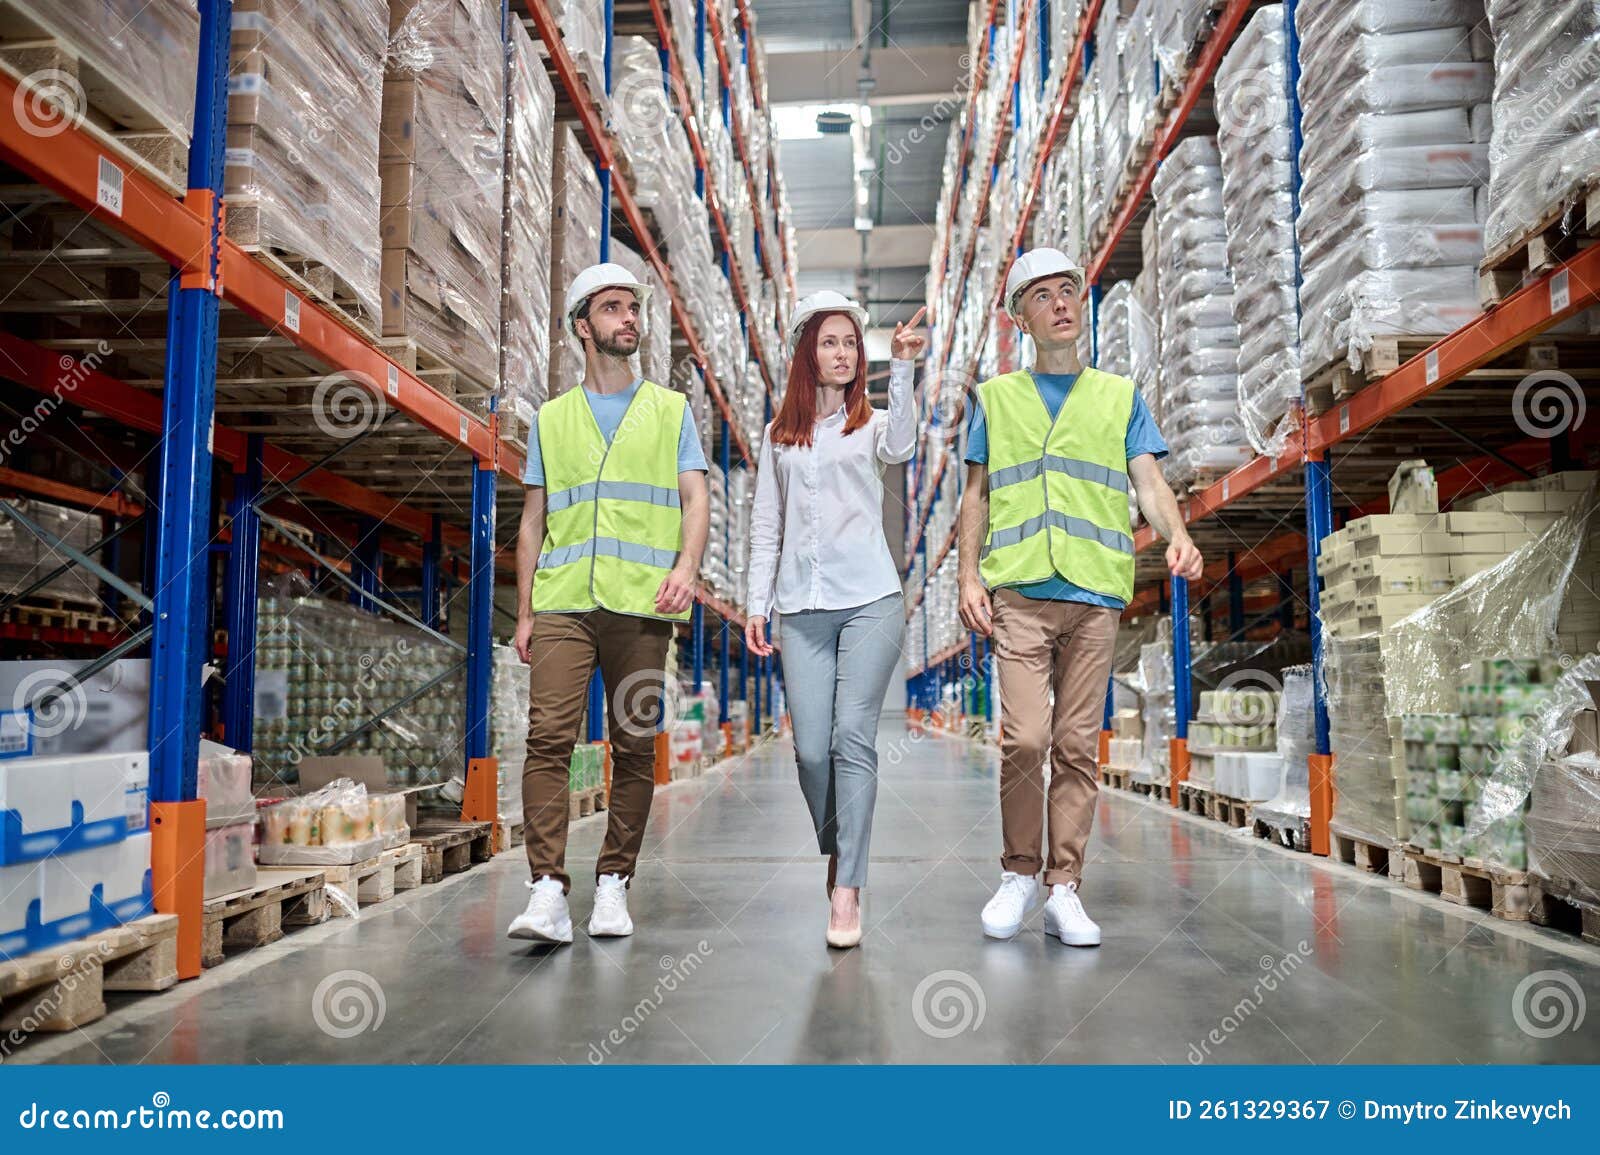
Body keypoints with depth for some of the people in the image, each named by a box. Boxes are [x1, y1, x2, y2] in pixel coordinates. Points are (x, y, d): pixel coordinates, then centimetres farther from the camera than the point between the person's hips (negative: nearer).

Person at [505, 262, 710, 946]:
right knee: (548, 735, -11)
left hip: (641, 605, 0)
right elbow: (533, 521, 16)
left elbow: (695, 499, 4)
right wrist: (523, 613, 9)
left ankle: (613, 885, 12)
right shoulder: (551, 418, 17)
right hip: (561, 602, 1)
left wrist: (686, 567, -15)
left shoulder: (671, 410, 14)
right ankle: (548, 892, -10)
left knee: (635, 746, 1)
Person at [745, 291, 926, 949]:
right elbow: (766, 527, 15)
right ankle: (836, 851, 24)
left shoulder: (872, 424, 9)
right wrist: (757, 604, 8)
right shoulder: (779, 436, 16)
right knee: (811, 748, -1)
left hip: (870, 602, -2)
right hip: (802, 610, 2)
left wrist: (902, 368, -28)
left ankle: (847, 890, -6)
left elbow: (901, 445, -17)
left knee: (853, 736, -11)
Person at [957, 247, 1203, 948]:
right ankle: (1019, 873, 9)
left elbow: (1149, 483, 7)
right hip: (1019, 590, -1)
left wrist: (1178, 537, -13)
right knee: (1025, 738, -10)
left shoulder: (1120, 396, 17)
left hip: (1095, 590, 1)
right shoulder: (996, 398, 17)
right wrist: (969, 578, 2)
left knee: (1077, 745, 1)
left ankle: (1064, 889, 9)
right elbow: (977, 496, 14)